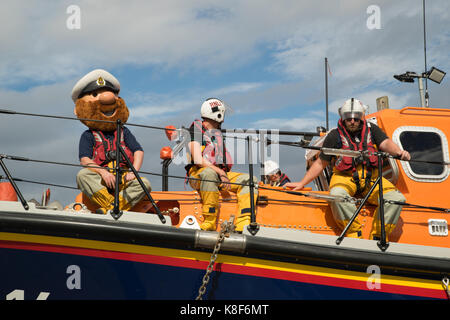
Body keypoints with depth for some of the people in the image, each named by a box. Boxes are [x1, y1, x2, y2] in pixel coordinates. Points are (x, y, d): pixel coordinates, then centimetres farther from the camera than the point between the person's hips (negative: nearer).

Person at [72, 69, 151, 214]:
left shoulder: (123, 132, 23)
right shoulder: (88, 135, 13)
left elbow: (138, 151, 12)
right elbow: (84, 159, -2)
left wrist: (133, 171, -7)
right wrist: (103, 172, -20)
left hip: (123, 178, 2)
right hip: (100, 180, -2)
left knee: (145, 184, -27)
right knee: (82, 175, -33)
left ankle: (112, 209, -40)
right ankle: (110, 205, -44)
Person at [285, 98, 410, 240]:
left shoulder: (371, 130, 12)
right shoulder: (335, 136, 6)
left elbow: (386, 143, -4)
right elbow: (320, 163, 9)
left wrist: (399, 152, -28)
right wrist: (302, 183, 4)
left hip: (371, 177, 2)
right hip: (345, 177, -2)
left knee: (397, 198, -21)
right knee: (337, 194, -37)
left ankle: (378, 236, -12)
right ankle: (354, 234, -24)